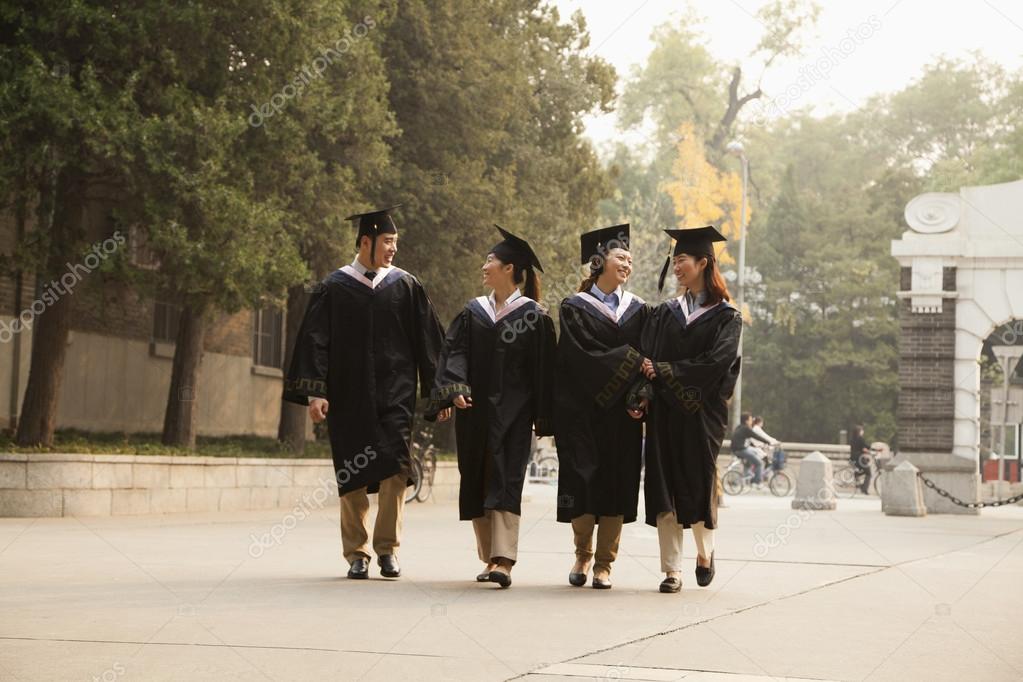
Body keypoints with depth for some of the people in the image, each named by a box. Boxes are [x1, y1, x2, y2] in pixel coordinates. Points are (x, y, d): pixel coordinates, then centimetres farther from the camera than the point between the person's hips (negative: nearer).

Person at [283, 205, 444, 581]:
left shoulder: (406, 286, 6)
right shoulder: (334, 288, 2)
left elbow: (428, 340, 9)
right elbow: (315, 340, 0)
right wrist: (316, 391, -10)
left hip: (395, 395, 0)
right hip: (349, 396, 0)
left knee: (394, 468, -11)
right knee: (353, 478, 4)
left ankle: (387, 549, -1)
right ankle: (357, 554, 14)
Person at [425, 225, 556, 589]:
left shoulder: (533, 316, -1)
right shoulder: (473, 312, 11)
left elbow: (543, 368, -1)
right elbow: (454, 352, 1)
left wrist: (542, 417, -3)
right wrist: (455, 390, -17)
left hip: (512, 411, -5)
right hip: (475, 409, 5)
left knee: (504, 481, -13)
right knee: (476, 483, 7)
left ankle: (504, 561, -19)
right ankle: (490, 557, 18)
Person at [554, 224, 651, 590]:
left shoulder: (638, 310, 11)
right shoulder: (574, 308, 1)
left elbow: (646, 360, 3)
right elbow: (584, 356, -11)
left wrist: (639, 395, -13)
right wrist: (630, 362, -16)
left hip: (622, 413, 3)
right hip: (582, 410, -3)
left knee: (617, 486, -1)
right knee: (582, 480, -6)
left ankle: (604, 564, 6)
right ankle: (582, 556, 14)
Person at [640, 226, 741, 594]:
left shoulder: (725, 316, 0)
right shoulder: (664, 313, 12)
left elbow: (715, 364, -13)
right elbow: (647, 359, 2)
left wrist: (665, 371, -14)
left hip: (702, 414, -3)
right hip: (663, 412, 3)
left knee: (699, 484, 0)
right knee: (665, 487, -2)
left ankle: (704, 553, 26)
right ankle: (672, 569, 2)